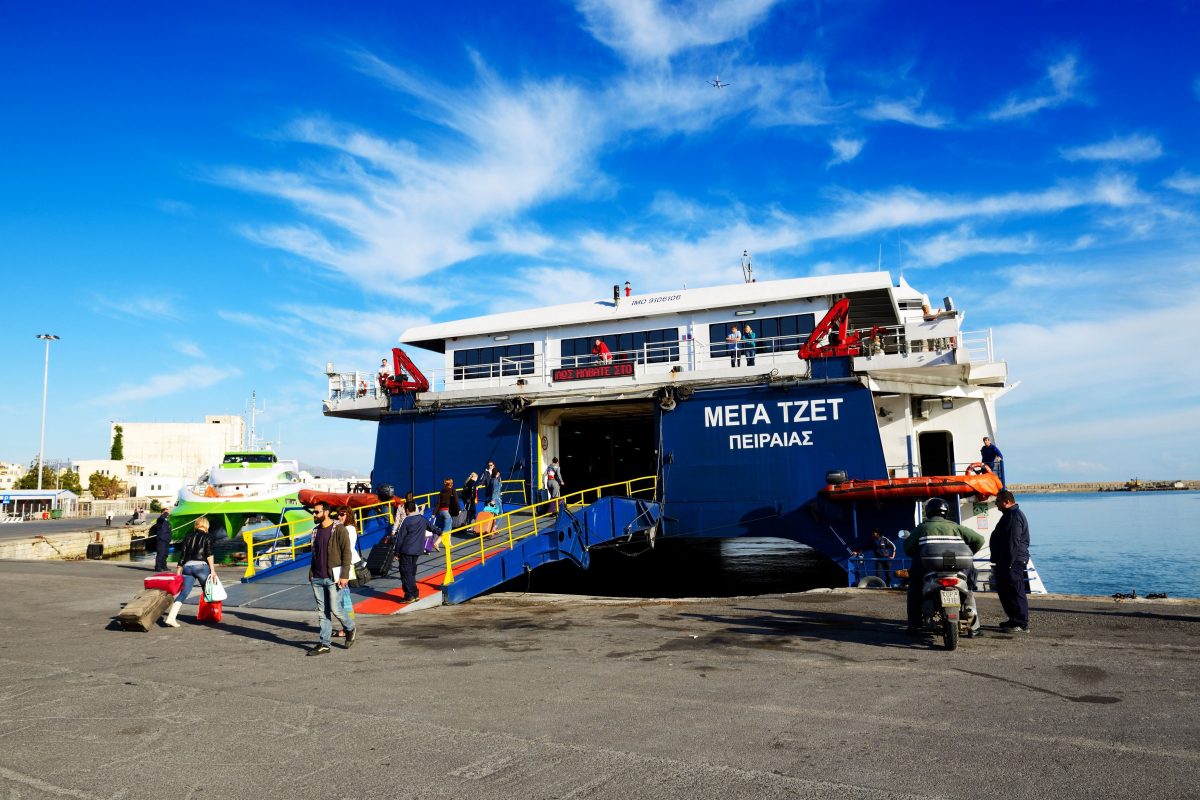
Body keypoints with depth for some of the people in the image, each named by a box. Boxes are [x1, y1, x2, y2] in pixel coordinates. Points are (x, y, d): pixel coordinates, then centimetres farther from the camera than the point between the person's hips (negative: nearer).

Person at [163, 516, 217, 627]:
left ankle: (171, 617, -17)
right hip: (201, 566, -4)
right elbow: (209, 554, -5)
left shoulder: (188, 537, 19)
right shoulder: (207, 537, 7)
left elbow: (182, 555, 16)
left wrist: (178, 572, 19)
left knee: (183, 593, -2)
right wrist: (212, 570, -8)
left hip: (187, 567, 4)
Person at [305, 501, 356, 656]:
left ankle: (351, 629, 21)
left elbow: (346, 552, -11)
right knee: (322, 612, 8)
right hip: (317, 578, 6)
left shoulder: (339, 529, -9)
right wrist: (311, 573, 15)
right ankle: (324, 645, 13)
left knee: (335, 609, -5)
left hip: (333, 577, -6)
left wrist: (344, 576, -16)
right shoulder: (316, 530, 13)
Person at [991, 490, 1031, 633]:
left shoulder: (1015, 516, -16)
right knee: (1004, 591, 16)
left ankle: (1022, 624, -6)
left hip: (1013, 562, -11)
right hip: (1006, 562, 11)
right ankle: (1014, 620, 25)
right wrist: (999, 562, 26)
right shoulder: (1009, 515, 20)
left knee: (1015, 592, -8)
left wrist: (1009, 563, -23)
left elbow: (1013, 542, -22)